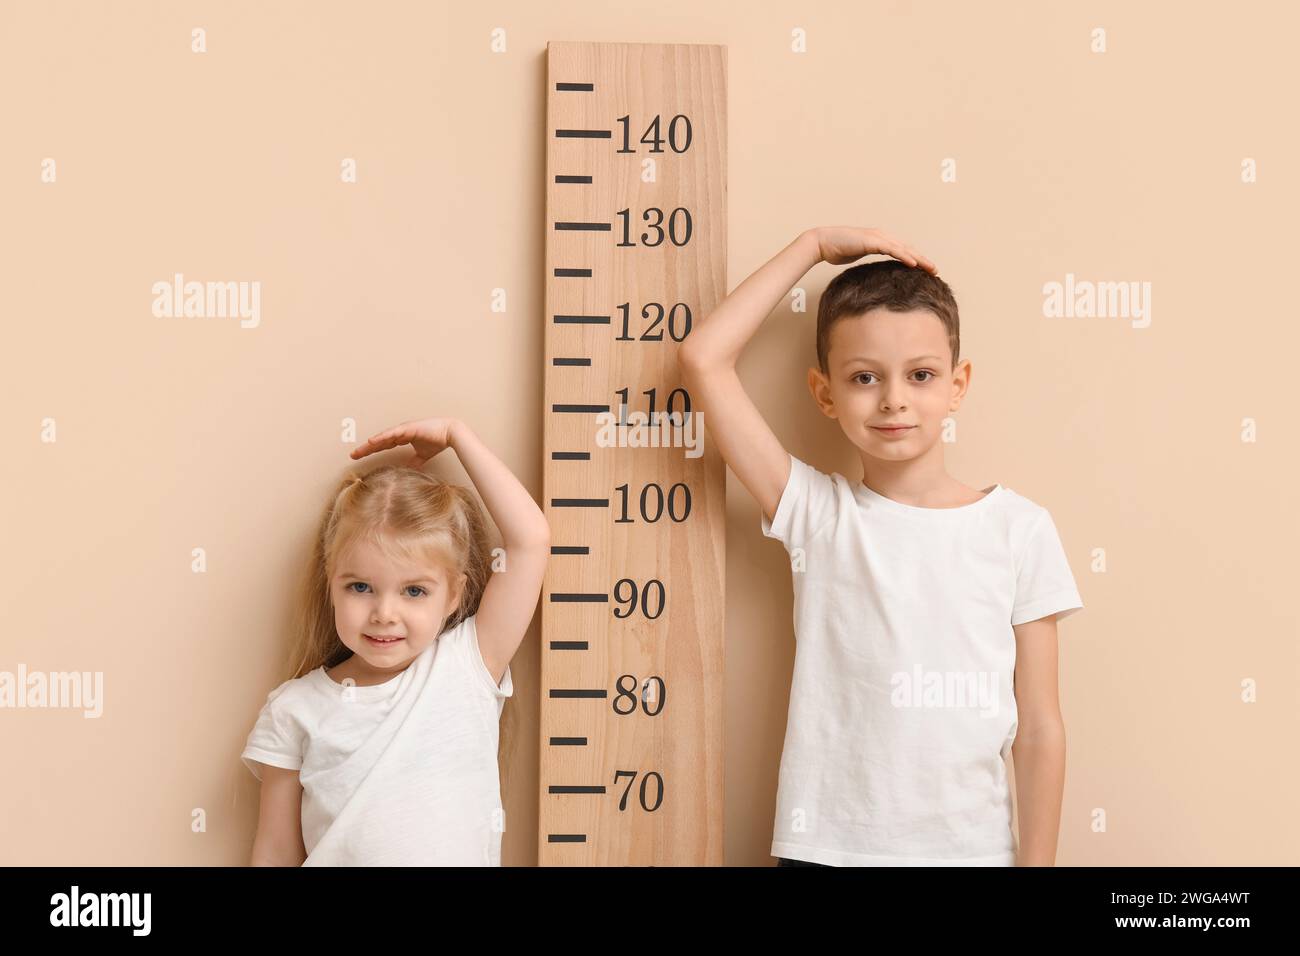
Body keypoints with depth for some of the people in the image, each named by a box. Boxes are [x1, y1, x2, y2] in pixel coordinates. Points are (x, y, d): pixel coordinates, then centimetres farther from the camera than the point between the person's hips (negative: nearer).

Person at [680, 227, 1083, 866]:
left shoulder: (1020, 527, -2)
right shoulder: (816, 514, -4)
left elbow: (1038, 729, 1)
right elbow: (703, 359, -10)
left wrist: (1037, 860, 0)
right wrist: (814, 245, -4)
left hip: (974, 846, 1)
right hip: (828, 847, 0)